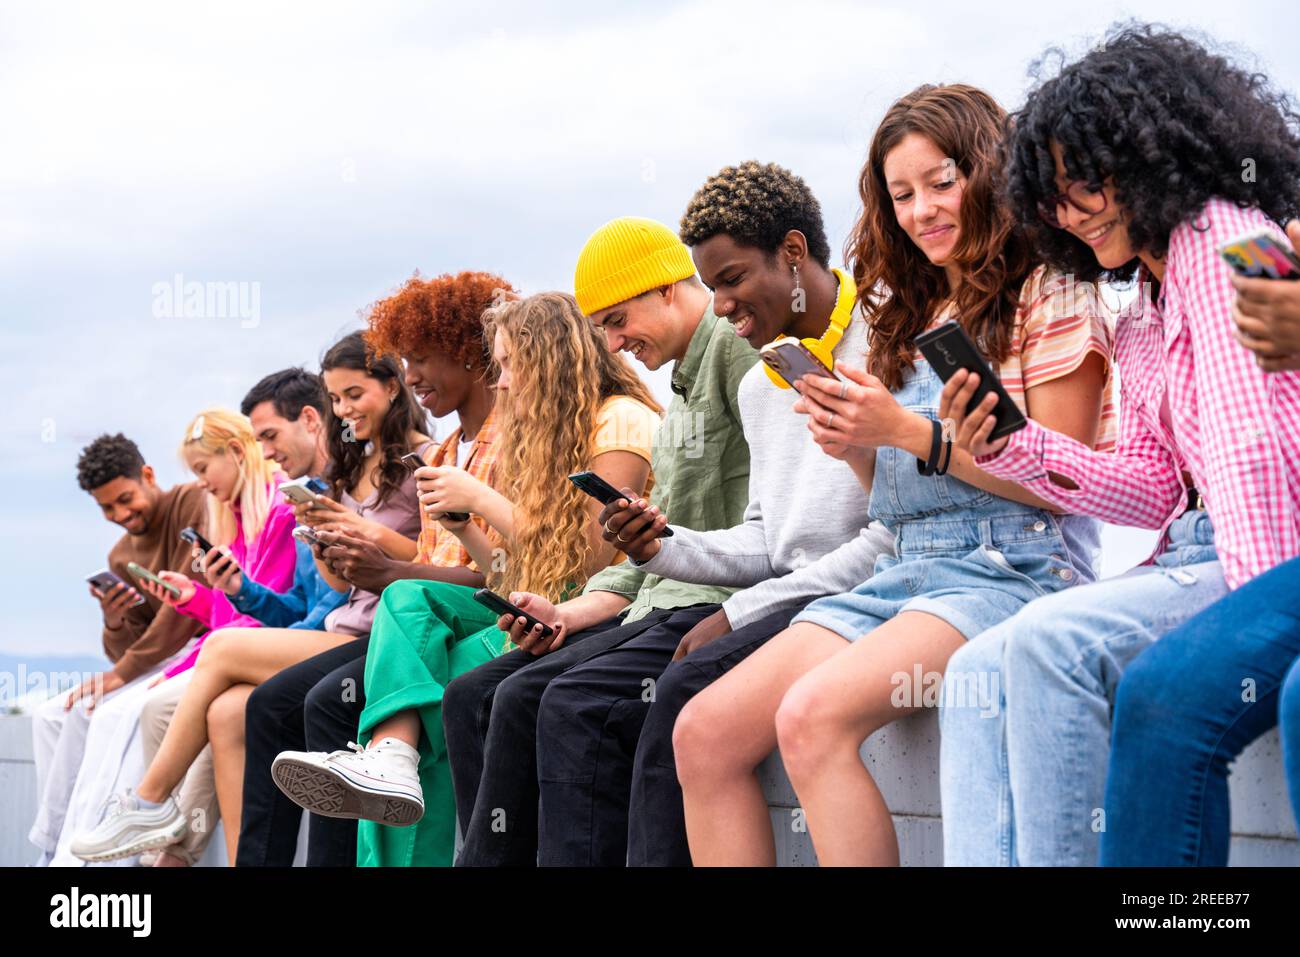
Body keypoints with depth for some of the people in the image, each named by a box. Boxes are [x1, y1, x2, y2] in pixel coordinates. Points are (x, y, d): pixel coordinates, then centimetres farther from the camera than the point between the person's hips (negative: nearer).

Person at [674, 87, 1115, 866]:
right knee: (703, 733, -11)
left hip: (1015, 567, -7)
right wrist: (856, 447, -1)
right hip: (906, 569, 8)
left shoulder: (1046, 296, 1)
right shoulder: (914, 317, 22)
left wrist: (911, 432, -13)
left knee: (812, 717, -32)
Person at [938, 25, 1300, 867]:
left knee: (1052, 643, -28)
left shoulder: (1219, 233, -6)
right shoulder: (1140, 318, 22)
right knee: (980, 670, -7)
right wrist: (1014, 450, 2)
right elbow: (1154, 487, 15)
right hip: (1193, 550, 9)